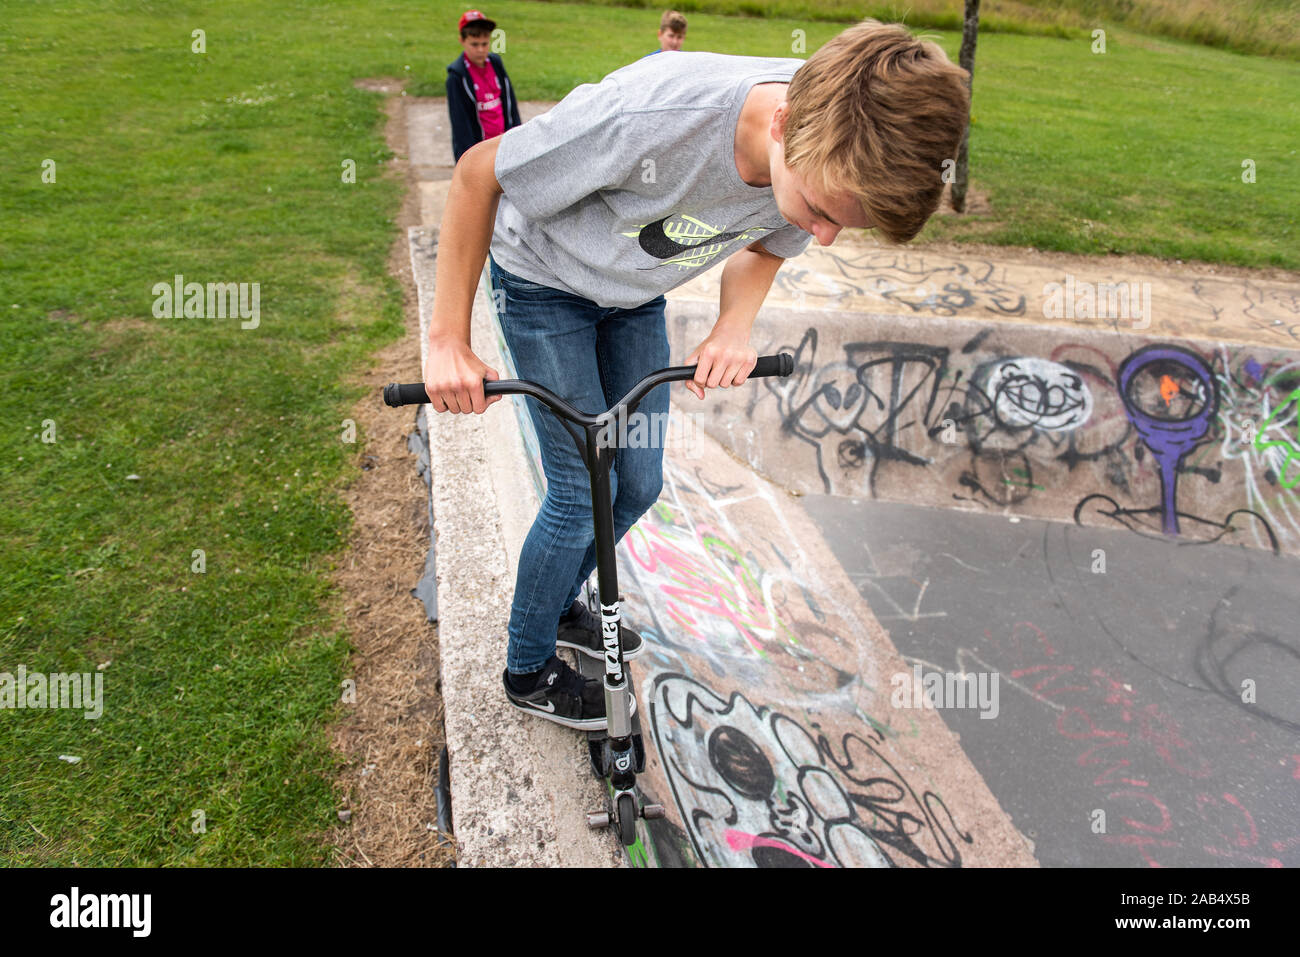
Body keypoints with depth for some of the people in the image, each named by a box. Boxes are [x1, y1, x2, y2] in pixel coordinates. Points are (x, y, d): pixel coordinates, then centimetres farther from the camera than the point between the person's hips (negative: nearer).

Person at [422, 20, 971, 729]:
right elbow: (478, 173, -27)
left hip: (636, 298, 5)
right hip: (544, 285, -5)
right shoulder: (652, 114, -42)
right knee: (583, 491, -5)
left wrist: (733, 330, -21)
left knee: (639, 485, 9)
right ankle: (528, 669, 19)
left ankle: (559, 602, 38)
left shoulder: (832, 161, -24)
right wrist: (448, 340, -25)